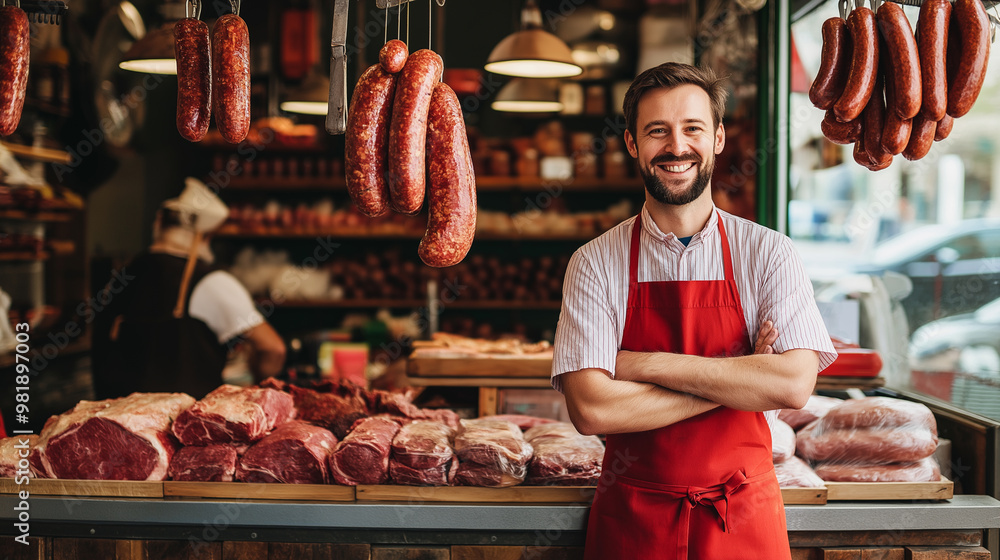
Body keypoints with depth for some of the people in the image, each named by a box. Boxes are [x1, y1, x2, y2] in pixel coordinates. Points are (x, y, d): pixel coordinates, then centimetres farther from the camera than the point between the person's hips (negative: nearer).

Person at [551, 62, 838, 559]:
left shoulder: (767, 253, -3)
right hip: (632, 518, 0)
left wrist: (648, 365, -18)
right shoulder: (595, 264, -5)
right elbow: (590, 409, -16)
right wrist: (736, 380, -16)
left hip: (745, 516, 1)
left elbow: (794, 385, -16)